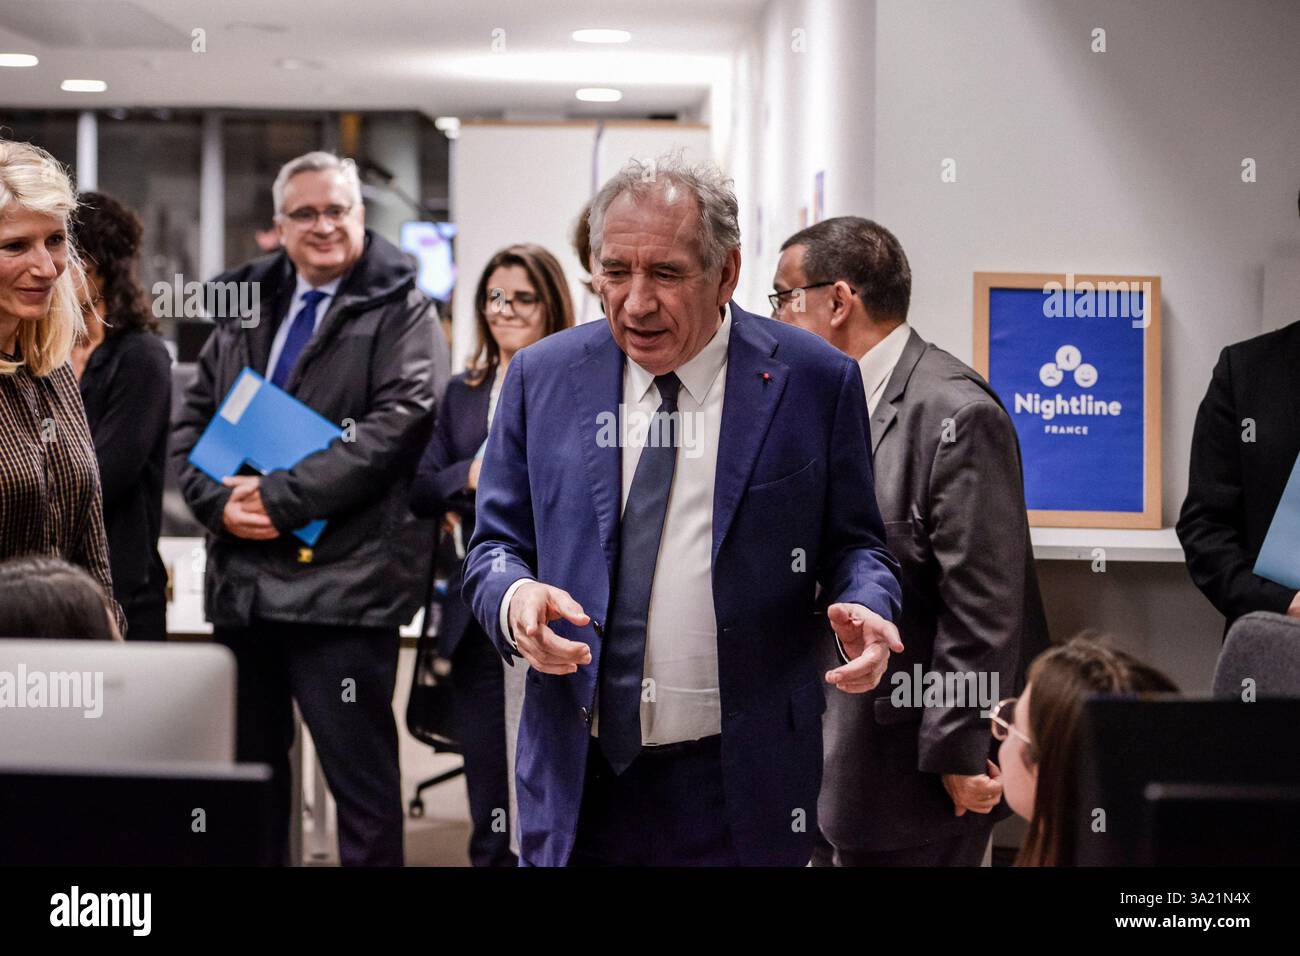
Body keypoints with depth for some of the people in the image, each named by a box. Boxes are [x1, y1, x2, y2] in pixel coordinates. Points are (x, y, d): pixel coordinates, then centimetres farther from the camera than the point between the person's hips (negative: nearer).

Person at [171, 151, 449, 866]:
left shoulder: (400, 312, -1)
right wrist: (220, 501, -6)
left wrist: (281, 496, -18)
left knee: (361, 780, -2)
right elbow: (192, 421, 14)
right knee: (248, 772, 14)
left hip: (341, 583, -6)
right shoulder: (246, 306, 16)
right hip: (241, 579, 6)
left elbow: (395, 424, -14)